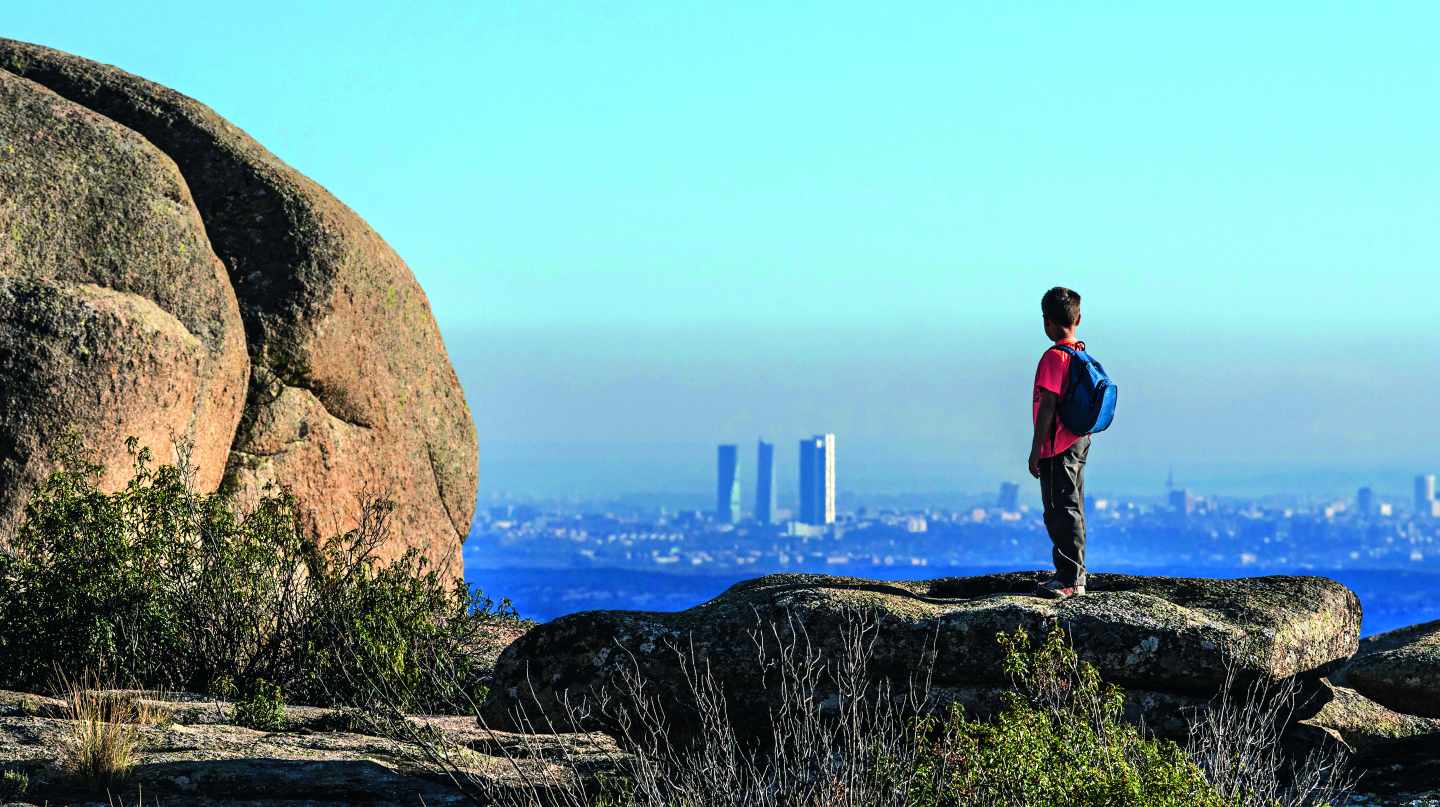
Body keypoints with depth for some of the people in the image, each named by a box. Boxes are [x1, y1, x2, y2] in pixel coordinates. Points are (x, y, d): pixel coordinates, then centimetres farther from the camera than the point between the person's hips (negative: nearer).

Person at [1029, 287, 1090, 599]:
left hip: (1057, 446, -9)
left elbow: (1048, 406, -20)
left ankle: (1069, 579, -5)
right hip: (1080, 441, 9)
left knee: (1060, 512, -5)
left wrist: (1036, 450, -16)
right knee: (1072, 510, 16)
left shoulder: (1054, 357, -17)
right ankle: (1075, 574, 22)